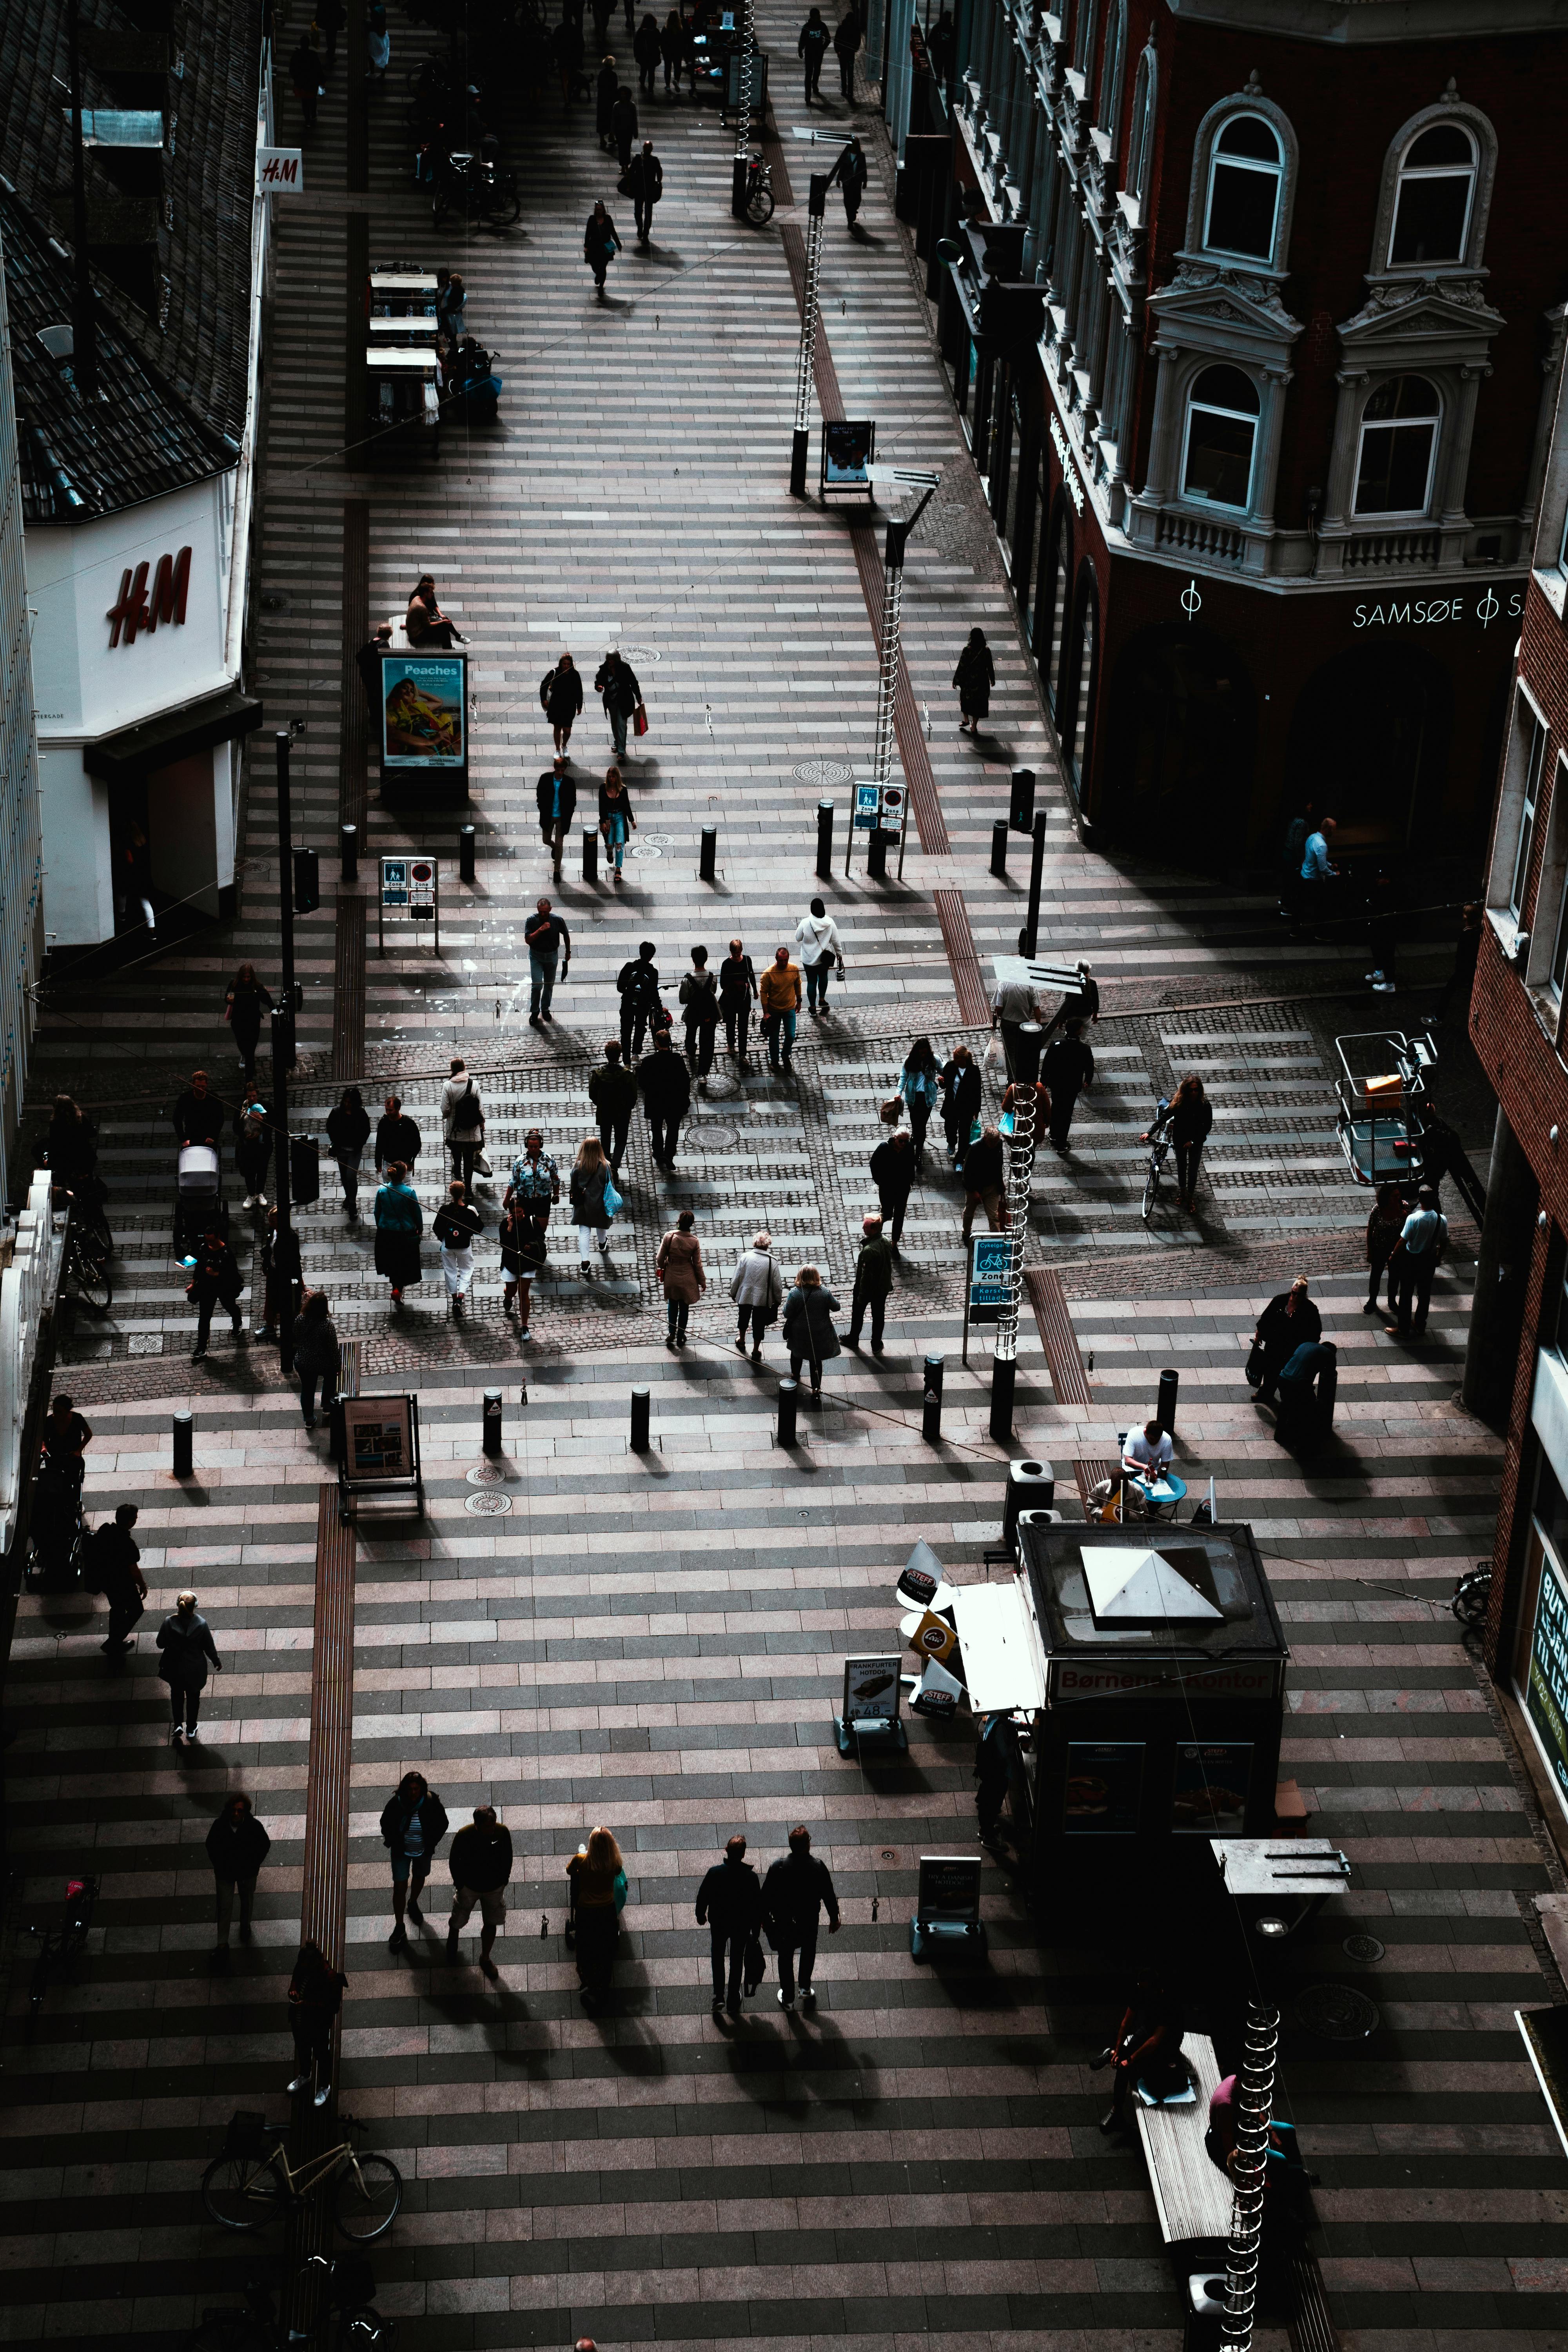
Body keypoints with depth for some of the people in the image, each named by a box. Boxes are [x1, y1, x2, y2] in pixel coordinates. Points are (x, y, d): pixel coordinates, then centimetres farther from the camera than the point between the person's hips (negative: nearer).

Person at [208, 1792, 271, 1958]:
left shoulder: (254, 1826, -25)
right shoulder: (220, 1825, -24)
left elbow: (265, 1845, -7)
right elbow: (211, 1845, -5)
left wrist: (253, 1865, -8)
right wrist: (219, 1866, -6)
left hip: (247, 1873, 1)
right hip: (225, 1874, -1)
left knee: (247, 1901, 25)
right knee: (224, 1907, 4)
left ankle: (245, 1926, 53)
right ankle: (222, 1943, 16)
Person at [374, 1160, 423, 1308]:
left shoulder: (382, 1191, -11)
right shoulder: (409, 1192, -20)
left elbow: (377, 1212, 1)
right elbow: (417, 1212, -9)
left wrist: (380, 1227, 19)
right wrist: (420, 1229, 9)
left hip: (386, 1233, 3)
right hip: (406, 1233, -3)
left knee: (391, 1262, 23)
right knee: (406, 1263, 14)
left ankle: (397, 1287, 39)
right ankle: (398, 1289, 0)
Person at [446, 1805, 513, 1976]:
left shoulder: (503, 1832, -24)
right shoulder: (464, 1836, -31)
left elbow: (507, 1858, -5)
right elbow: (454, 1860, -13)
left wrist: (504, 1879, 2)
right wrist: (459, 1883, -7)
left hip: (495, 1887, 1)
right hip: (469, 1886, -1)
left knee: (491, 1924, 16)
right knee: (458, 1921, 20)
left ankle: (485, 1958, 40)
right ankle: (453, 1936, 56)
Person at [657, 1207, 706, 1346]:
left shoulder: (669, 1237, -19)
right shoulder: (694, 1242, -19)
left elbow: (660, 1258, -10)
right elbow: (698, 1264, -9)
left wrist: (662, 1269, 13)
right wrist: (703, 1282, 5)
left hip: (671, 1277, 0)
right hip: (687, 1280, 0)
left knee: (673, 1305, 23)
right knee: (684, 1307, 17)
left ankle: (671, 1333, 23)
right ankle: (681, 1337, 27)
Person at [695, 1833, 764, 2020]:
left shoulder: (715, 1873, -22)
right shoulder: (751, 1877, -22)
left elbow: (703, 1896, -9)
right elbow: (758, 1904, -11)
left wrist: (701, 1915, 11)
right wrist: (756, 1926, 6)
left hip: (718, 1922, 0)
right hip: (742, 1925, 0)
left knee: (718, 1959, 21)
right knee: (737, 1961, 18)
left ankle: (719, 1998, 13)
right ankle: (733, 2002, 27)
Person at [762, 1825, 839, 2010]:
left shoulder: (779, 1866, -25)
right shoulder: (818, 1867, -24)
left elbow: (766, 1895, -14)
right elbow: (828, 1895, -12)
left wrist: (764, 1917, 4)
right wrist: (834, 1918, 5)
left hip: (784, 1921, -1)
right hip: (810, 1919, 1)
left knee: (786, 1957, 20)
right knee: (808, 1951, 29)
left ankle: (788, 1998, 32)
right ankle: (805, 1989, 41)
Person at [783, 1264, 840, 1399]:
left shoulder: (794, 1293, -22)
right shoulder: (825, 1292, -20)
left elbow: (787, 1314, -16)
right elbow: (836, 1308, -6)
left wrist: (787, 1303, 3)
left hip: (799, 1334, 1)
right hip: (819, 1334, 0)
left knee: (797, 1353, 29)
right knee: (816, 1359, 14)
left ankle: (795, 1375, 52)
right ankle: (816, 1388, 15)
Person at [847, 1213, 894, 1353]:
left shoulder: (869, 1250, -36)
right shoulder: (886, 1242, -12)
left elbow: (866, 1275, -29)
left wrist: (862, 1296, -17)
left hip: (868, 1288, -6)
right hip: (883, 1287, 6)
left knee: (858, 1313, 21)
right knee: (878, 1316, 21)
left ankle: (853, 1339, 42)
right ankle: (877, 1346, 35)